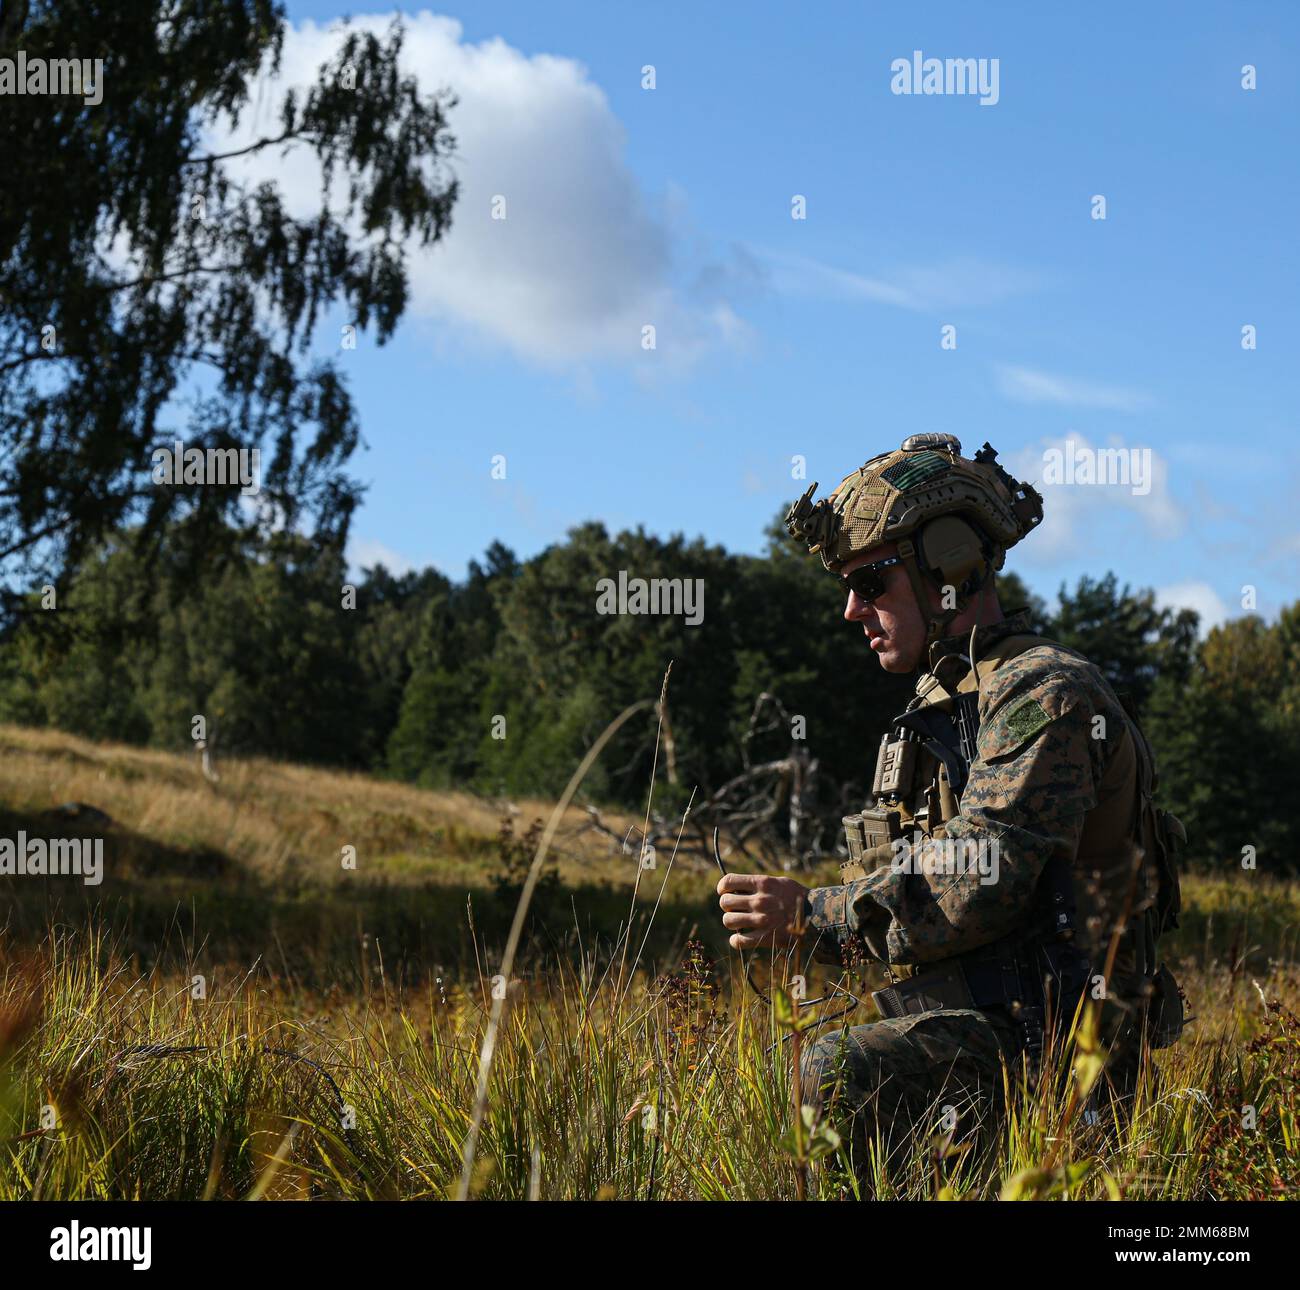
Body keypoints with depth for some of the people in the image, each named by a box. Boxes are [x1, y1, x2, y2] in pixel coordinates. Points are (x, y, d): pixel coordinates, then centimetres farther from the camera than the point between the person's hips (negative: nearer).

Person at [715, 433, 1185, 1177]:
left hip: (1042, 1048, -10)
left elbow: (979, 891, -22)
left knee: (834, 1077, -32)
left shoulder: (1045, 694, -12)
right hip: (964, 1023, 10)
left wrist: (812, 917, -16)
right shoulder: (947, 704, 20)